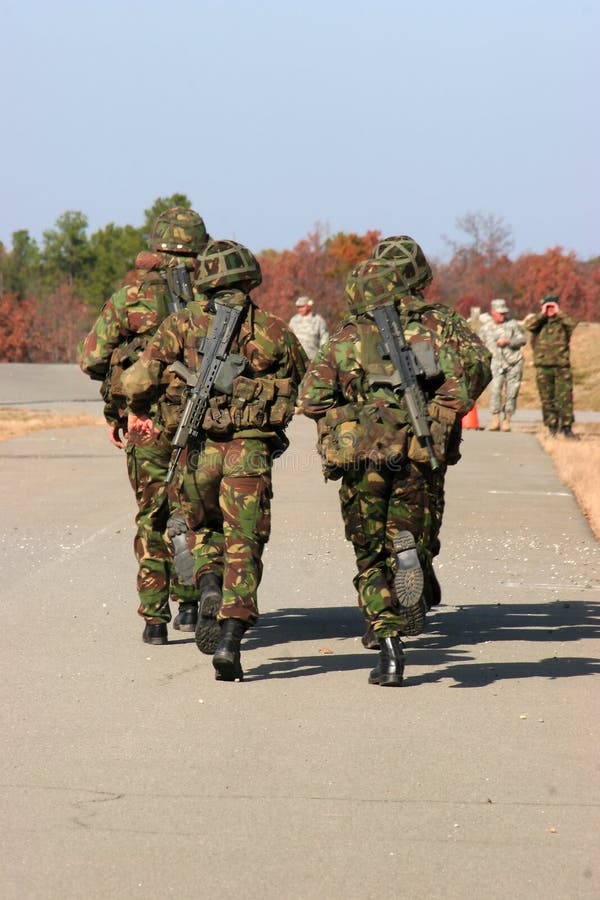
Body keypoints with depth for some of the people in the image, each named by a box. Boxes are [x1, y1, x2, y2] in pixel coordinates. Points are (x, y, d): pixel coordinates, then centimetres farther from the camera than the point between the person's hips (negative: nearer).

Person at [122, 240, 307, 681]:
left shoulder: (183, 323, 2)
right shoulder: (274, 331, 4)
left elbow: (140, 379, -5)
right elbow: (302, 384, 12)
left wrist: (139, 412, 14)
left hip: (198, 446, 1)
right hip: (251, 448, -1)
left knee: (203, 528, 25)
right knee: (243, 544, 3)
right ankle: (231, 636, -10)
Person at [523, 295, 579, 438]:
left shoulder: (562, 322, 9)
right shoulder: (538, 321, 9)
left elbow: (573, 324, -13)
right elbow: (529, 325, -13)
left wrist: (558, 313, -6)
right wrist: (543, 314, -7)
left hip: (562, 366, -1)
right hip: (543, 366, 1)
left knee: (565, 398, -6)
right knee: (547, 399, 4)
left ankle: (567, 427, -2)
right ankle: (552, 427, 12)